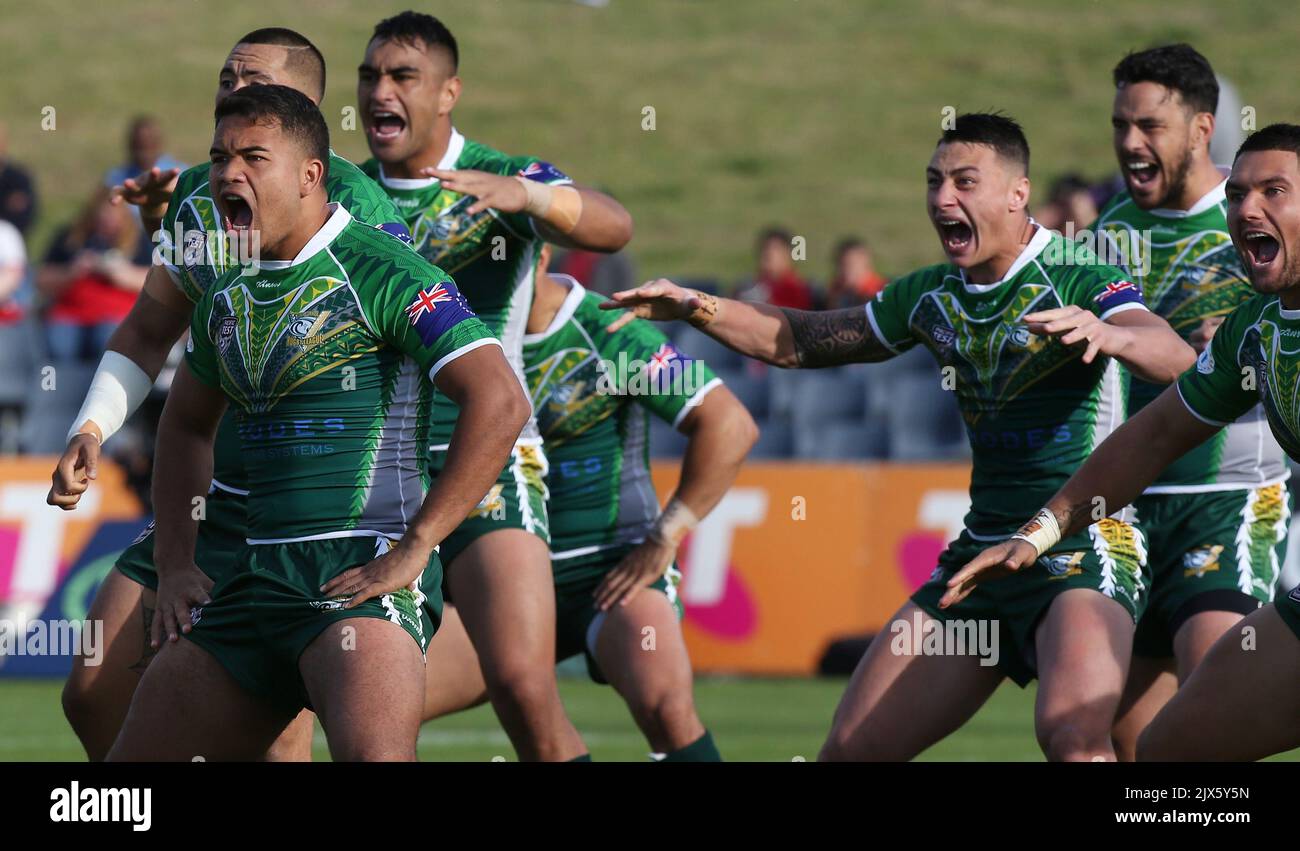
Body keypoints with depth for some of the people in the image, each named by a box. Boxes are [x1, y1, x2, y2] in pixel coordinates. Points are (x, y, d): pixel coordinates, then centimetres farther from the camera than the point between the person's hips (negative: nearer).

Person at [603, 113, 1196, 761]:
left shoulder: (1080, 278, -11)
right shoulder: (932, 296, 10)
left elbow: (1173, 356, -28)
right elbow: (801, 341, 20)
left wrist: (1104, 334, -50)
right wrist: (696, 308, 5)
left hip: (1085, 544, -7)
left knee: (1071, 734, -34)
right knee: (850, 749, 3)